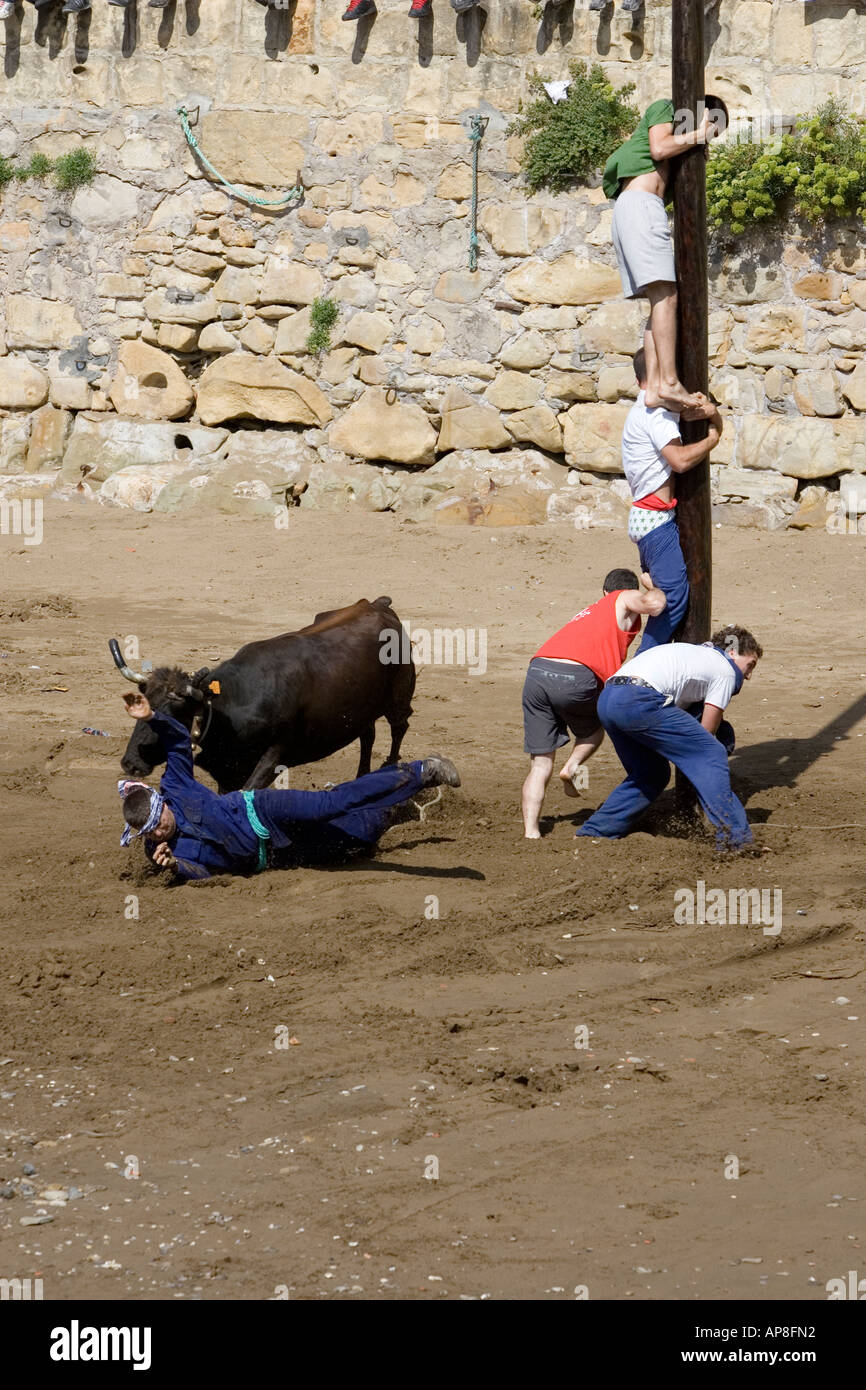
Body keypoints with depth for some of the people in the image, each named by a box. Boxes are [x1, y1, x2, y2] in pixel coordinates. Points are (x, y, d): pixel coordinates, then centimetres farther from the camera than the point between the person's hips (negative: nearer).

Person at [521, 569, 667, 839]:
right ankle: (573, 766, 4)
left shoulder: (588, 612, 38)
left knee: (540, 764, 9)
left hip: (536, 673, 5)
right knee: (595, 725, 28)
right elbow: (654, 603, -2)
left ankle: (530, 831, -1)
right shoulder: (626, 599, 18)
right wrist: (653, 588, 19)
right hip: (573, 677, -5)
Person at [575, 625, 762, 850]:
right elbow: (705, 732, 13)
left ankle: (592, 833, 24)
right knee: (711, 755, -2)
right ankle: (735, 839, -9)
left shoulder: (694, 652, 35)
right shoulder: (726, 672, 11)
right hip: (639, 701, -9)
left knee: (652, 775, 24)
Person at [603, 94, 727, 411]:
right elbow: (659, 148, -11)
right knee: (665, 295, -19)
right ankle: (669, 382, -28)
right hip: (640, 204, -10)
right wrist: (697, 135, -1)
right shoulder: (664, 109, 7)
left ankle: (654, 387, -9)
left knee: (660, 301, 1)